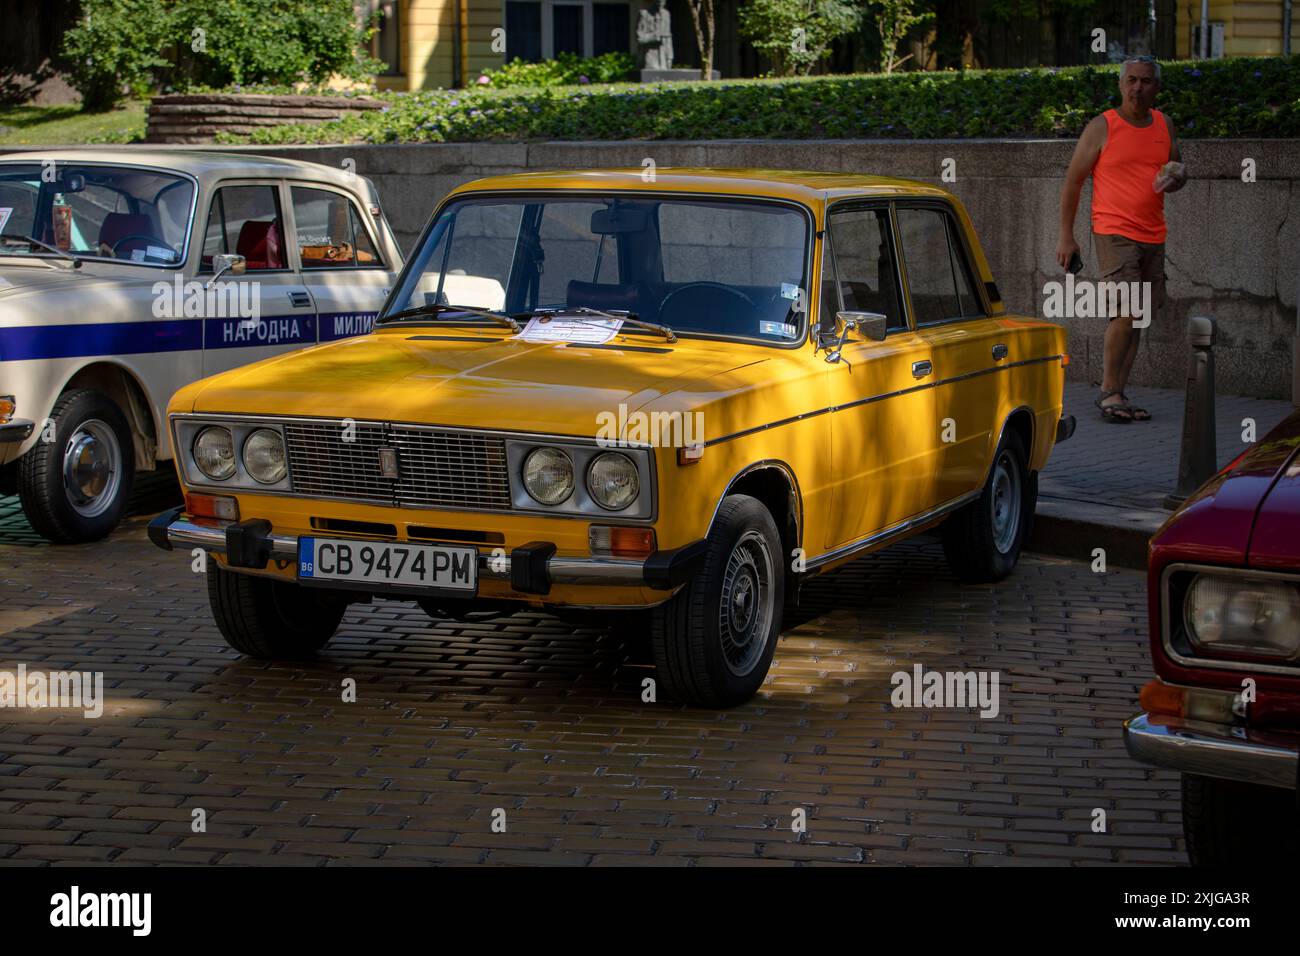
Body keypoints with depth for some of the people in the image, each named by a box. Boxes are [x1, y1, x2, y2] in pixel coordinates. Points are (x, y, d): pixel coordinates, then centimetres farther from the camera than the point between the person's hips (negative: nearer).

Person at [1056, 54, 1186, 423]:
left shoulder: (1164, 125, 12)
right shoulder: (1102, 127, -3)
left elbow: (1179, 171, 23)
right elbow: (1072, 182, -1)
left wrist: (1174, 178, -3)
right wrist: (1066, 236, -4)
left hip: (1153, 237, 6)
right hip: (1114, 233, -6)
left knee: (1138, 318, 6)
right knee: (1126, 313, -17)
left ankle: (1117, 394, 13)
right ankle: (1109, 392, -6)